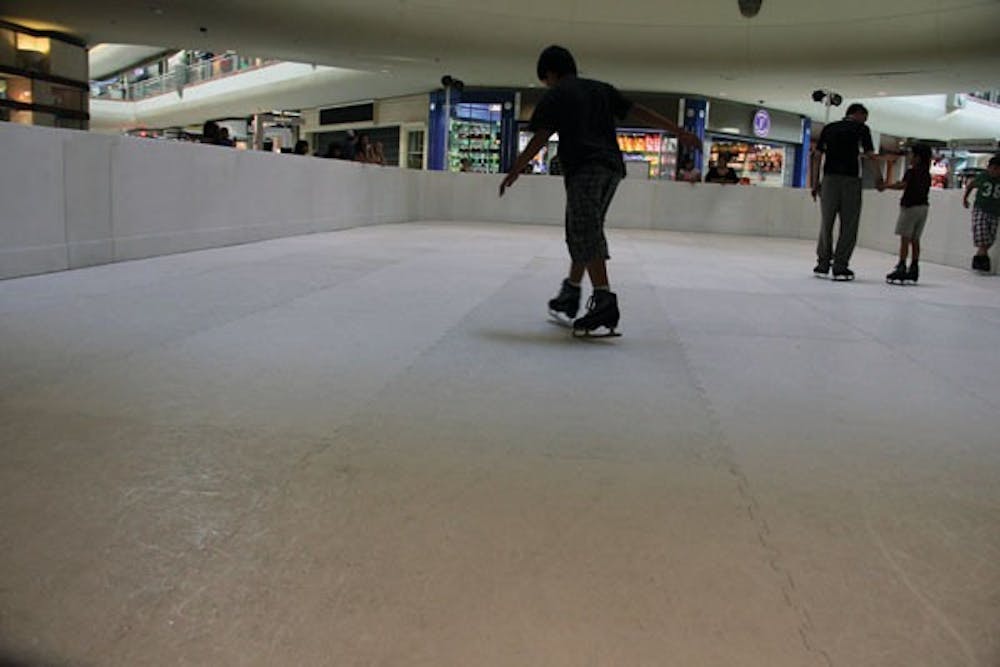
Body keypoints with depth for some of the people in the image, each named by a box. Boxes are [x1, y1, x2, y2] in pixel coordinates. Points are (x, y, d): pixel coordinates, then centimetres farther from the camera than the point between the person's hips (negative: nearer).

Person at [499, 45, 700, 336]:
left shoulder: (554, 96, 5)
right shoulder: (601, 89, 22)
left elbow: (540, 138, -5)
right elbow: (640, 112, 18)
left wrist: (515, 172, 0)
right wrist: (679, 132, 20)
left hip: (584, 169, -7)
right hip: (612, 167, 7)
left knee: (586, 237, -11)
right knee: (585, 234, 15)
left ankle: (605, 303, -24)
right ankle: (570, 296, 24)